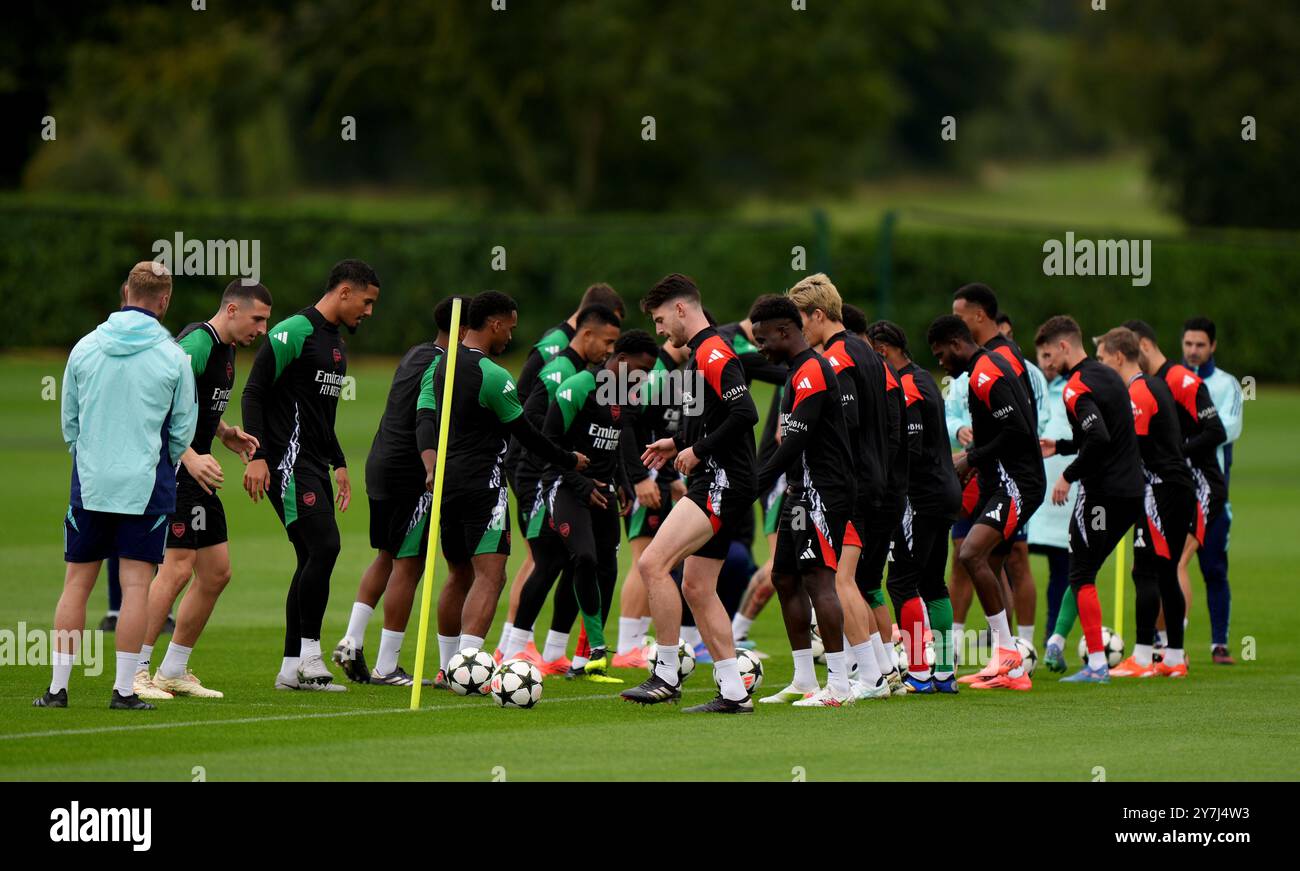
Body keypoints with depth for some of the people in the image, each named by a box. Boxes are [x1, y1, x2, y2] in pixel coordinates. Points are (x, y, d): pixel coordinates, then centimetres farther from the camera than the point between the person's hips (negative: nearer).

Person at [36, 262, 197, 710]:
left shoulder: (85, 348, 3)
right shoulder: (173, 357, -4)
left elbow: (69, 421, 9)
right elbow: (184, 429, 2)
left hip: (89, 485, 2)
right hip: (146, 487, -2)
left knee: (77, 583, 7)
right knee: (136, 585, 0)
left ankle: (58, 688, 6)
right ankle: (124, 689, -2)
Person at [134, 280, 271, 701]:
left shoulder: (225, 349, 16)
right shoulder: (196, 344, -16)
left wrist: (227, 433, 11)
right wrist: (191, 457, -34)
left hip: (196, 475, 10)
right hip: (171, 471, -10)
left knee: (216, 572, 9)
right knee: (178, 568, -17)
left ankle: (173, 672, 17)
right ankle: (133, 672, -13)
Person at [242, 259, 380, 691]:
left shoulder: (337, 344, 19)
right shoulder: (293, 332, -10)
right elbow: (254, 393, -14)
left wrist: (339, 465, 23)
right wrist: (257, 456, -20)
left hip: (316, 467, 10)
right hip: (288, 463, -10)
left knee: (313, 559, 6)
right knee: (324, 547, -18)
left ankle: (292, 668, 8)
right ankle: (309, 655, -12)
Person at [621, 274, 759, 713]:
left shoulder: (713, 352, -13)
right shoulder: (700, 354, 19)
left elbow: (745, 413, -24)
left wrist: (698, 451, -17)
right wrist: (678, 443, 17)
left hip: (721, 483, -11)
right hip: (714, 484, 11)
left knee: (653, 563, -17)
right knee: (696, 588, 9)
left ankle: (666, 676, -14)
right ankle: (734, 693, 10)